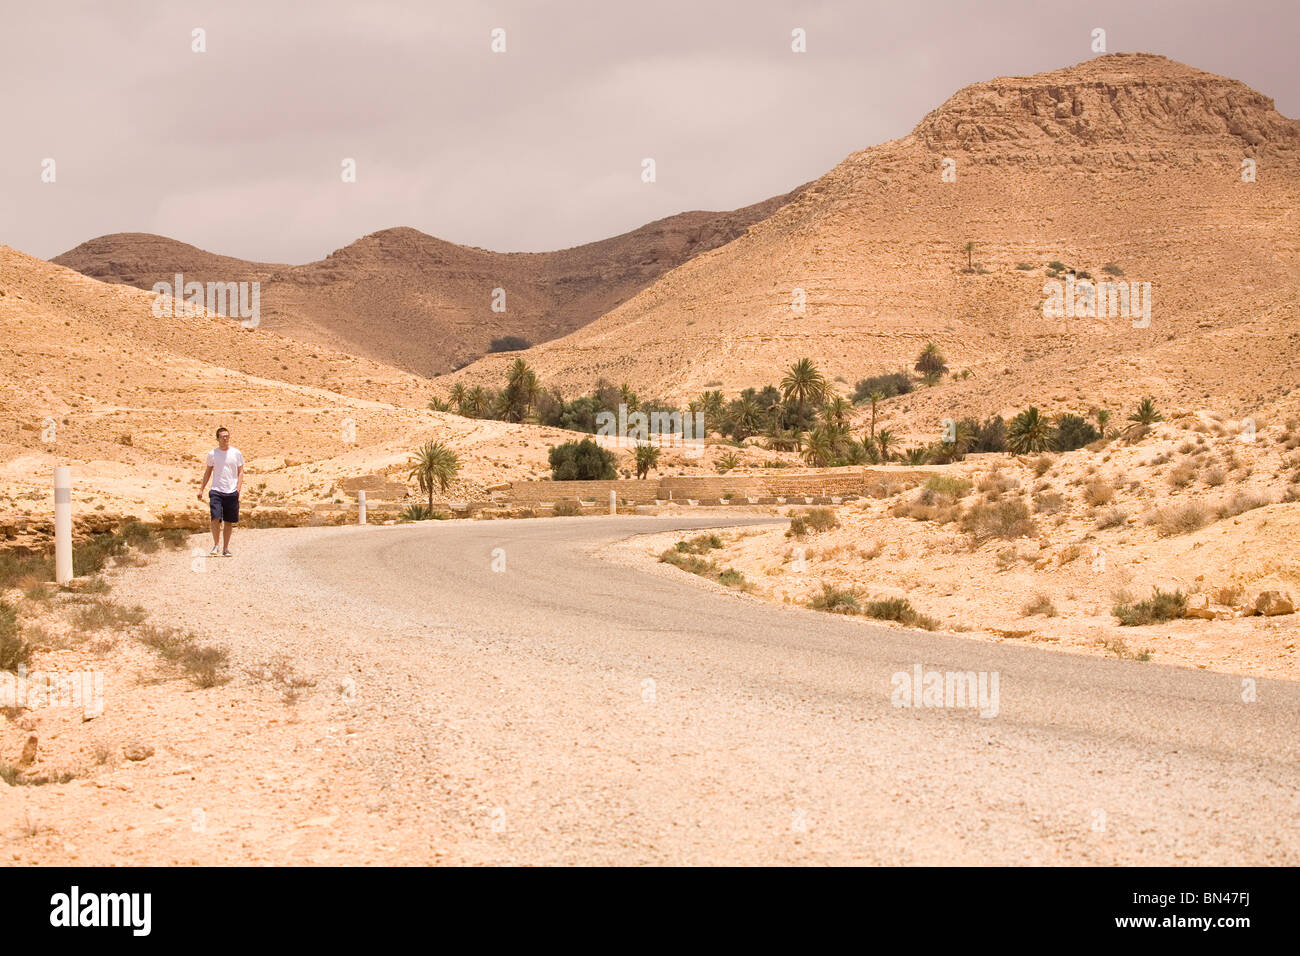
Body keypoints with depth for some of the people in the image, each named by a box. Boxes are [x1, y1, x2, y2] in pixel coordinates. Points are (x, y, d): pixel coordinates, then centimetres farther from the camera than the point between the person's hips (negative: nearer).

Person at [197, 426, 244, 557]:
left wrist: (238, 489, -4)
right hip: (216, 491, 0)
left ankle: (226, 548, 13)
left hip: (232, 492, 0)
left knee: (229, 522, 4)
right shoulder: (212, 454, 6)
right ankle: (216, 545, -2)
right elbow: (208, 472, 16)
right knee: (215, 518, -16)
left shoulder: (236, 453, 4)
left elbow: (240, 472, 7)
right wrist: (201, 489, 12)